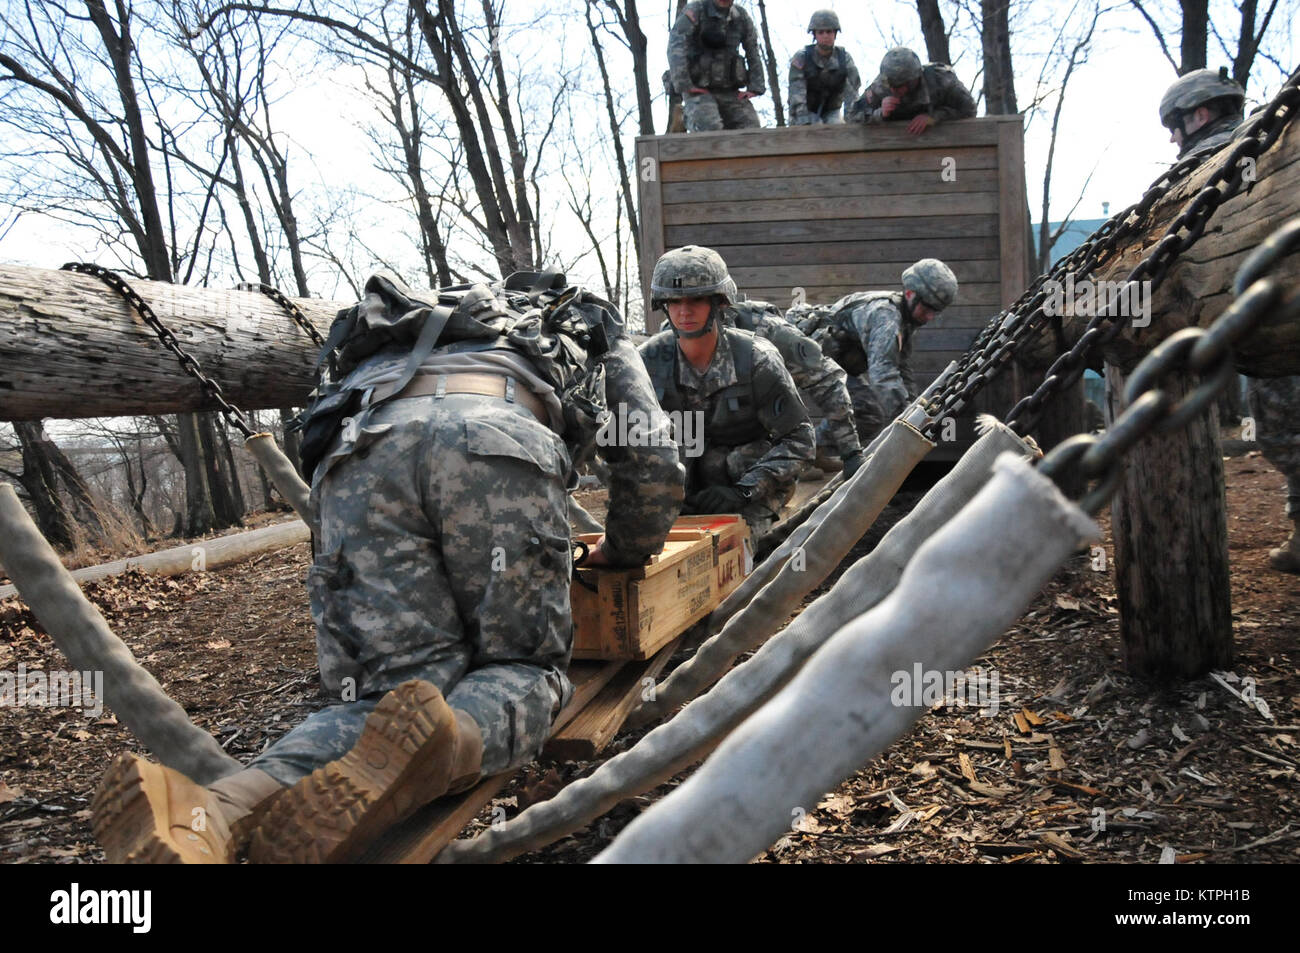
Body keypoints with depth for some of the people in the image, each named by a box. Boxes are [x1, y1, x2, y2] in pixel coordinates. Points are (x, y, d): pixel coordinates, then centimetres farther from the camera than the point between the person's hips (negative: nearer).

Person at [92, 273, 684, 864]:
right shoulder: (597, 331, 39)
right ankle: (452, 739, -27)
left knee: (402, 682, 4)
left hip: (360, 445, 4)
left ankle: (214, 813, -25)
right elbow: (654, 462, 26)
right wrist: (623, 550, 44)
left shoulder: (435, 315, 48)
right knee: (523, 666, 9)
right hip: (497, 435, -3)